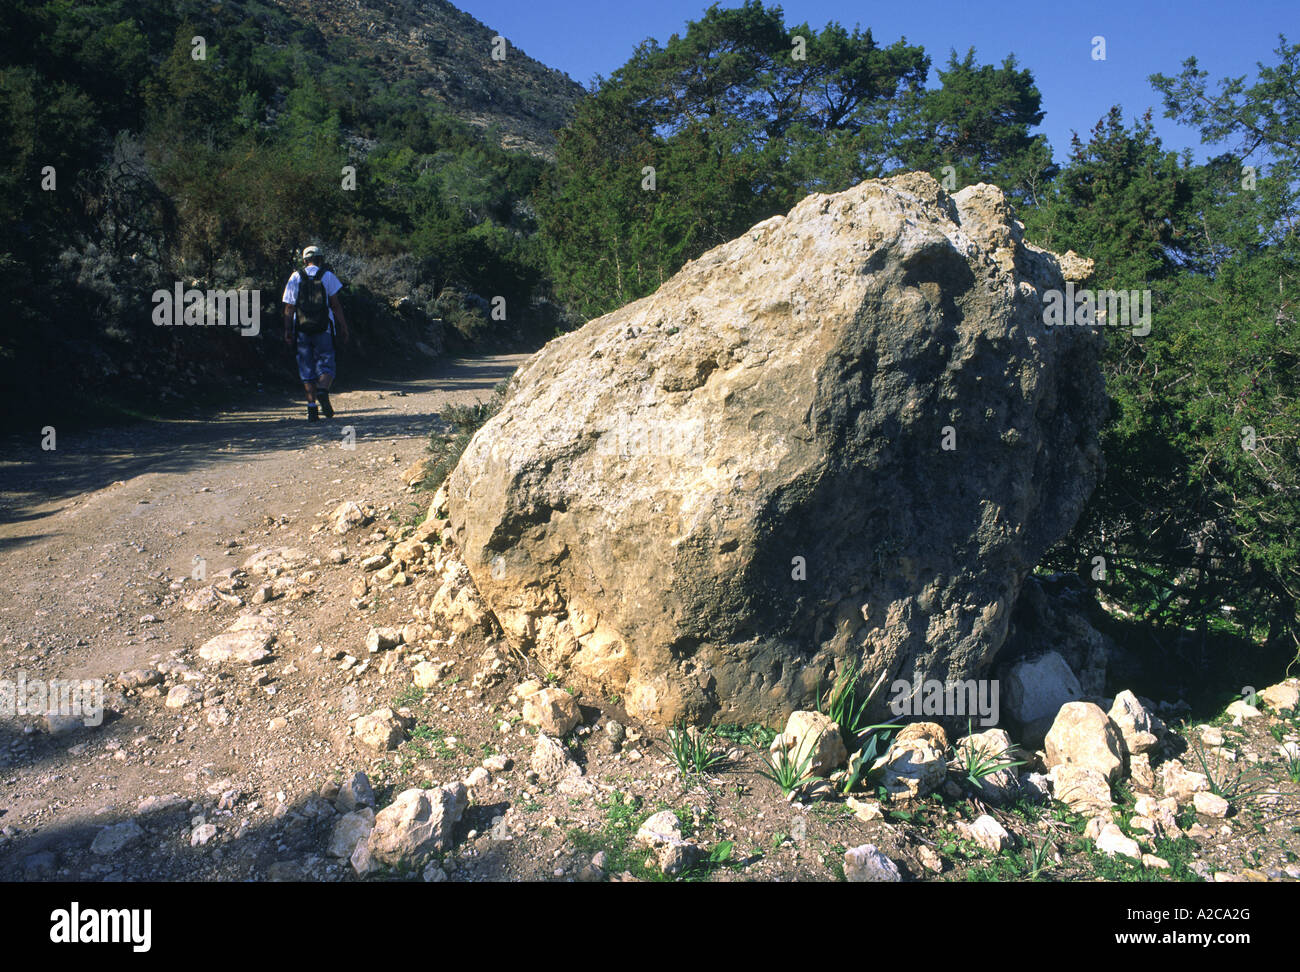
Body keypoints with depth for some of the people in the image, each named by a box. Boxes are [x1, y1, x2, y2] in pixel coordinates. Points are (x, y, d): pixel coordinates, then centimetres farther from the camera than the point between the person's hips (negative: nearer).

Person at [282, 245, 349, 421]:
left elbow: (289, 308, 3)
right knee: (326, 365, 3)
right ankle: (323, 390, -27)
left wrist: (287, 331, 6)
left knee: (307, 369, 6)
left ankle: (312, 406, 0)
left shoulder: (295, 277, 7)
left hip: (302, 329, 2)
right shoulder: (327, 276, 2)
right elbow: (335, 305, -2)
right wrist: (343, 327, 2)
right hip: (323, 328, -2)